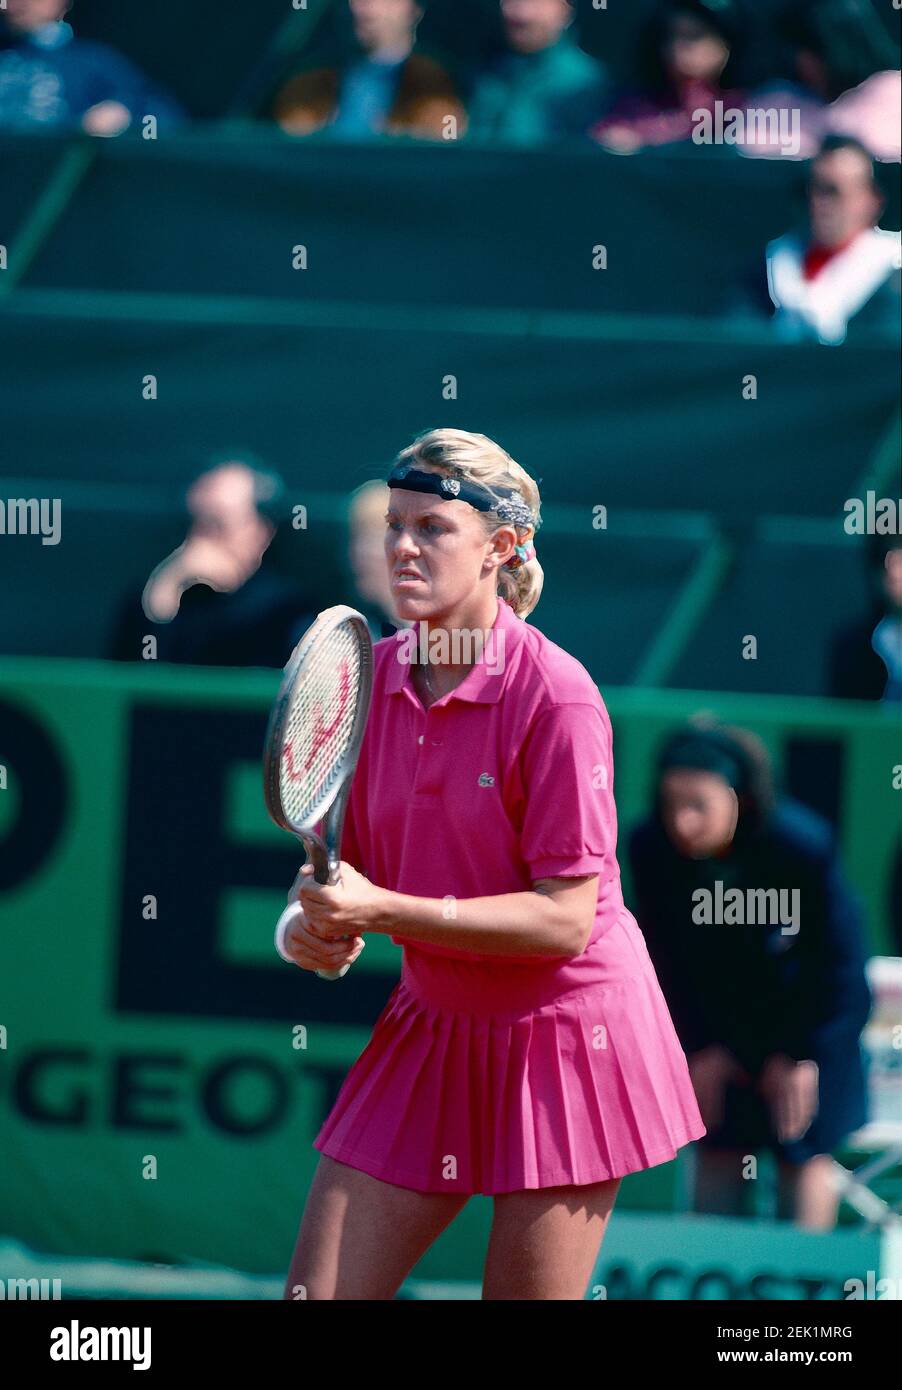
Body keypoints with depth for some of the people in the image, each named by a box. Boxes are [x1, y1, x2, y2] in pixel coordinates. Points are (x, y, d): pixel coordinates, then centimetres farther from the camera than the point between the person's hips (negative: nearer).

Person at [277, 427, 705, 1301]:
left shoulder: (554, 695, -18)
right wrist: (316, 922, -12)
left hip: (561, 1042, -6)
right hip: (430, 1029, 6)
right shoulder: (371, 679, 1)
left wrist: (383, 910, -26)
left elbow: (565, 919, -20)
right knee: (316, 1294, -1)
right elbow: (346, 863, 11)